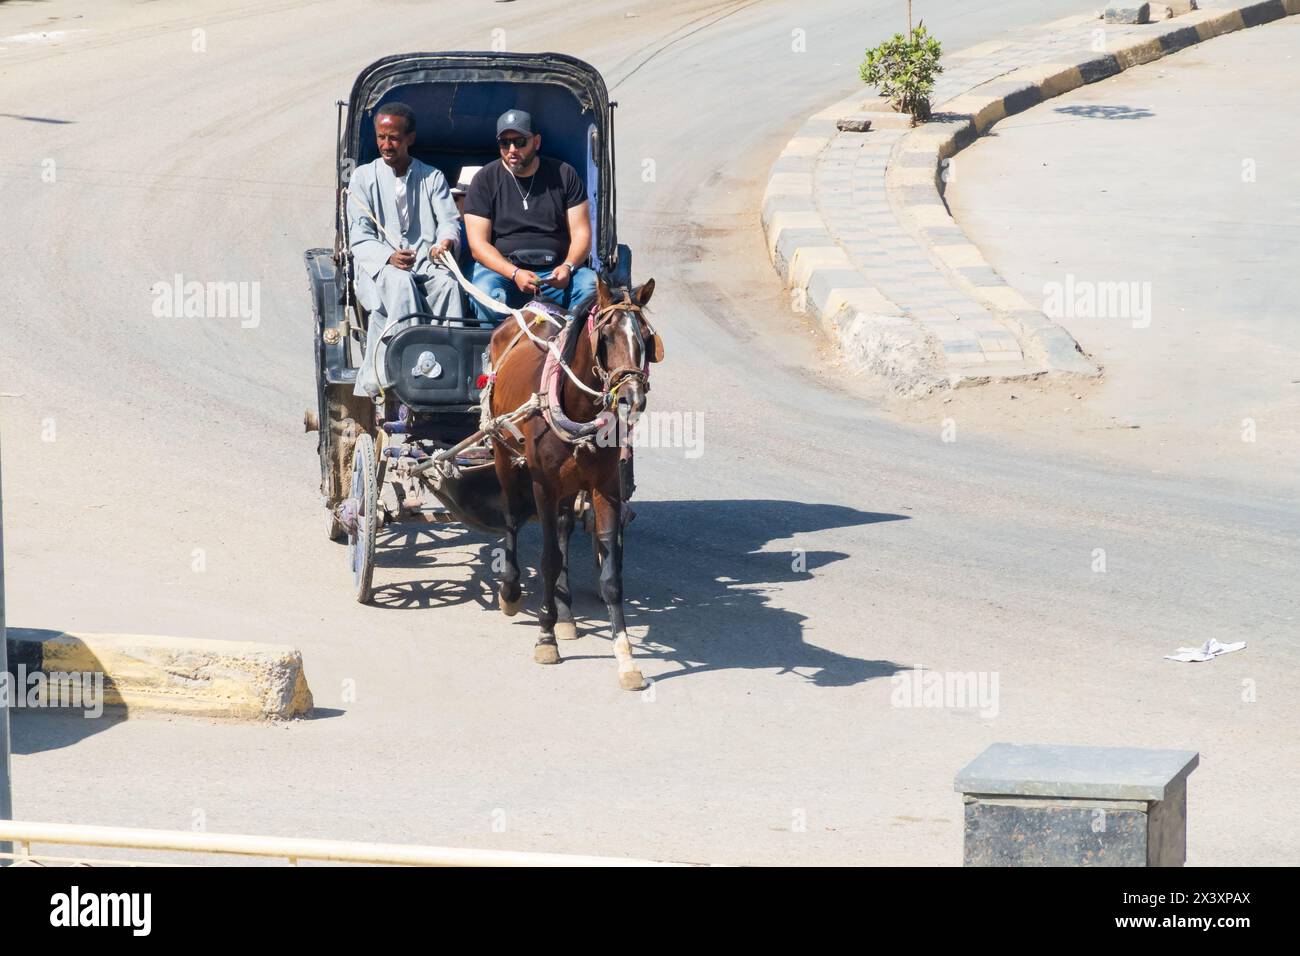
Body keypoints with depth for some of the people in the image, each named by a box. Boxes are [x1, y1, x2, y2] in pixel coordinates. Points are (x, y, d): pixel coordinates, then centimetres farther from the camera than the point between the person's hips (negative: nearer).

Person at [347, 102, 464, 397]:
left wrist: (447, 241, -20)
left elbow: (449, 220, 7)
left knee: (447, 283, -34)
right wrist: (389, 257, -18)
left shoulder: (432, 177, 18)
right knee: (401, 283, -37)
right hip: (380, 266, -1)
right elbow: (360, 236, 3)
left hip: (427, 261, 1)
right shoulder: (363, 177, 13)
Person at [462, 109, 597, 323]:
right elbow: (478, 243, -2)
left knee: (591, 285, -28)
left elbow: (581, 233, 7)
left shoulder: (564, 175, 9)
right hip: (502, 270, -1)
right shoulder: (485, 179, 5)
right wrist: (515, 274, -19)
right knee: (486, 291, -35)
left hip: (555, 272, 1)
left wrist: (568, 266, -16)